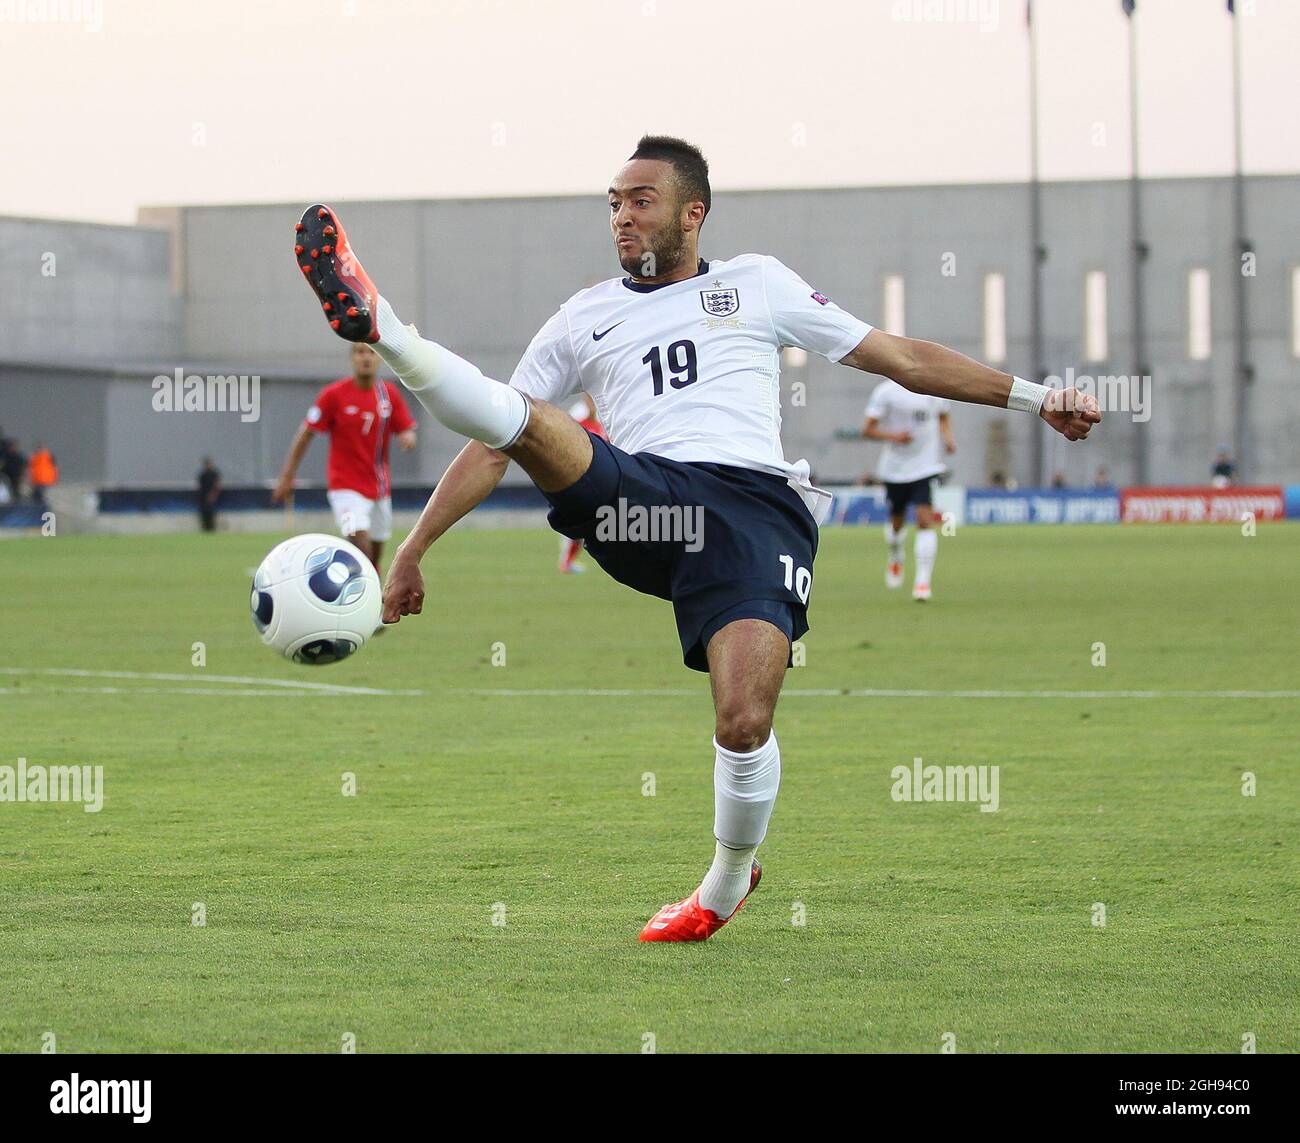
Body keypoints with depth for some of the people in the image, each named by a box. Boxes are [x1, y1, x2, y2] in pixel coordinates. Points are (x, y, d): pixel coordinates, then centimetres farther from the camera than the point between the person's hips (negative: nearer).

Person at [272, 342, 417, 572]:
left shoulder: (389, 393, 2)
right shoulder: (334, 394, -9)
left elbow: (407, 431, 7)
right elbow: (305, 434, -4)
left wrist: (408, 438, -18)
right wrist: (286, 477, -4)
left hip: (380, 488, 5)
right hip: (346, 486, -5)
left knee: (375, 555, 13)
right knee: (361, 546, -22)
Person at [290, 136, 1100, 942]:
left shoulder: (756, 283, 22)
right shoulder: (584, 319, 26)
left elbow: (903, 359, 22)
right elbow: (493, 451, 26)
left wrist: (1033, 397, 16)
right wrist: (414, 550, 21)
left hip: (754, 504, -2)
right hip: (638, 496, 2)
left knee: (744, 726, -17)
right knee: (518, 418, -25)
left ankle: (727, 886, 8)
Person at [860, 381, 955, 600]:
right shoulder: (886, 391, -8)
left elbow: (944, 416, 24)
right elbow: (868, 429, -8)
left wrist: (947, 437, 4)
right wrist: (893, 436, -25)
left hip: (925, 466, 0)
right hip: (894, 466, 0)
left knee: (925, 518, -16)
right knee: (897, 520, 14)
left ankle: (923, 581, -15)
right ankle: (895, 559, 48)